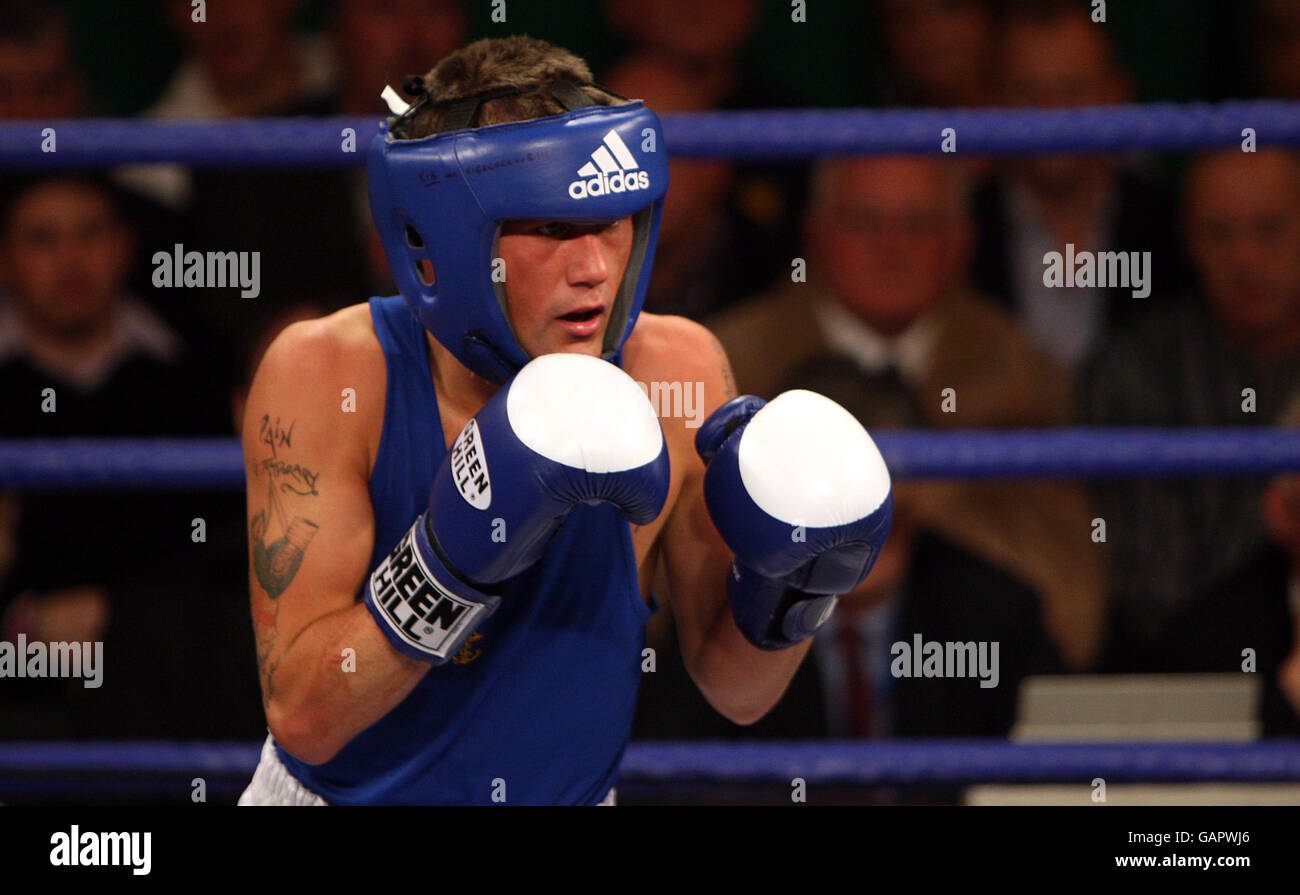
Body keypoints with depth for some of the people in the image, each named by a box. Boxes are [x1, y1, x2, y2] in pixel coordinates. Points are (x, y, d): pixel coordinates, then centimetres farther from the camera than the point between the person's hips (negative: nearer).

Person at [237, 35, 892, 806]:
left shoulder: (675, 379, -11)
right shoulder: (325, 376, -17)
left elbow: (737, 692, 0)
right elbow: (302, 715, -23)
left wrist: (784, 586, -19)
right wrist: (457, 552, -33)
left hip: (572, 796, 1)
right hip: (346, 796, -1)